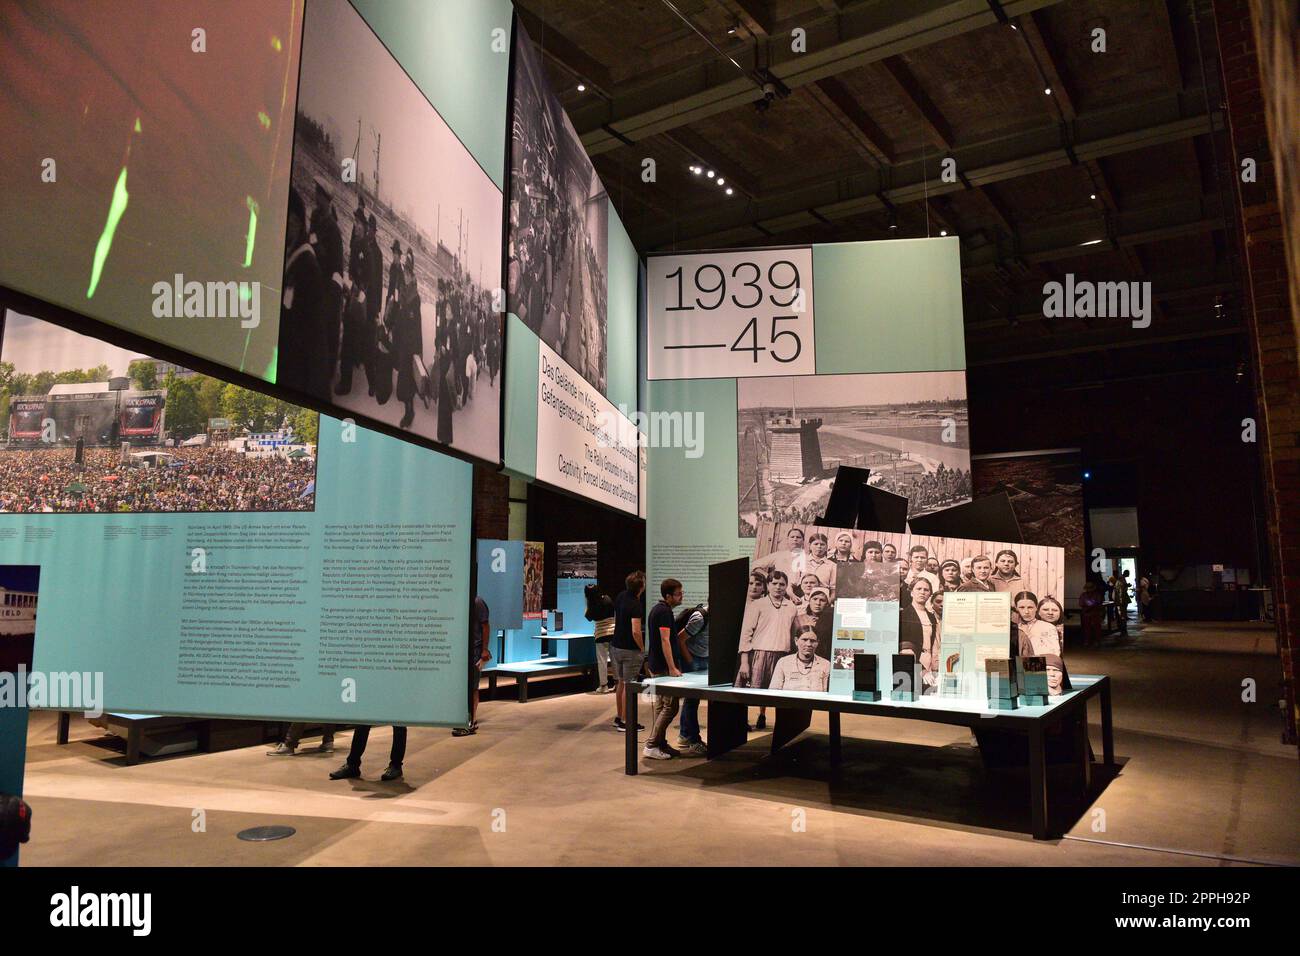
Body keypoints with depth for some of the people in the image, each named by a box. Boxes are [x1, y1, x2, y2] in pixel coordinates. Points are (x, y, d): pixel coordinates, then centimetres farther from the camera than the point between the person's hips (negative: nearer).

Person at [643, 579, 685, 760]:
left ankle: (661, 744, 18)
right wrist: (672, 668, -24)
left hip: (655, 665, 10)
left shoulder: (656, 609, 15)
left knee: (660, 705, 13)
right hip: (663, 667, -10)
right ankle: (651, 745, -7)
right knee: (670, 706, -8)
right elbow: (665, 640, -22)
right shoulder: (665, 611, -16)